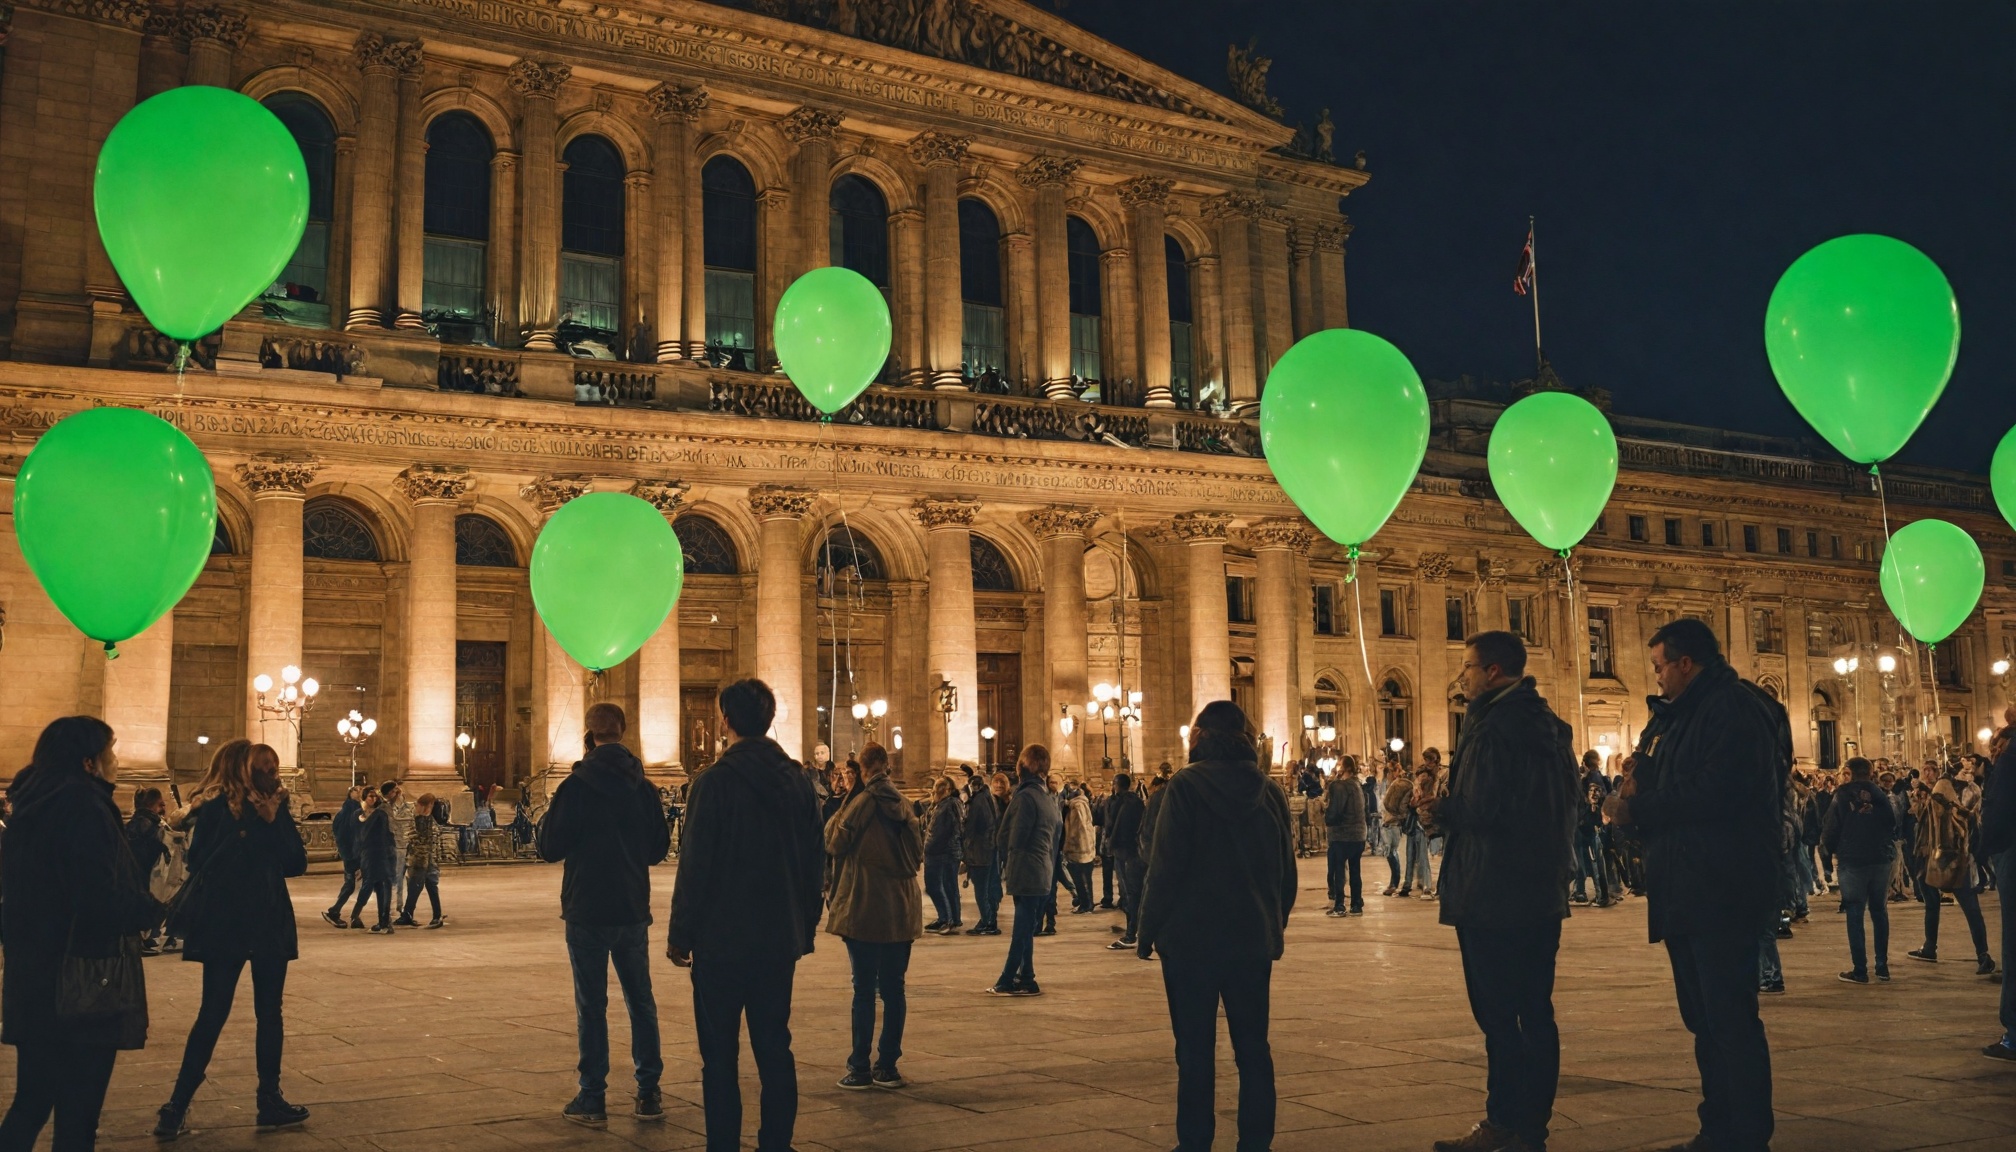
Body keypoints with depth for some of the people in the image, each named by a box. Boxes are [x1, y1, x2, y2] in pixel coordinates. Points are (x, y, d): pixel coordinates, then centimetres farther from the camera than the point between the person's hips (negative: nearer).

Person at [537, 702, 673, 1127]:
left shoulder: (577, 785, -11)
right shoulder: (642, 785, 2)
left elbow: (550, 848, -10)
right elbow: (659, 846, 10)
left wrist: (547, 818, 8)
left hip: (588, 910, -4)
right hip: (634, 909, 4)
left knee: (591, 1005, 2)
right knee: (640, 1000, 12)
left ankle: (592, 1100, 5)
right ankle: (649, 1094, 15)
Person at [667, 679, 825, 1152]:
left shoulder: (715, 781, -12)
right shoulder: (797, 780, 5)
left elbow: (695, 864, -13)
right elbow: (815, 860, 10)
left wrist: (679, 932, -4)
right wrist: (805, 926, 17)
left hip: (722, 939, -5)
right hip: (780, 939, 5)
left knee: (720, 1056, 3)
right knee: (775, 1050, 12)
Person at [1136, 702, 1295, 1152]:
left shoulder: (1186, 786, -10)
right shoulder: (1271, 792, 3)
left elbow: (1165, 865, -13)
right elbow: (1287, 872, 9)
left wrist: (1148, 931, -5)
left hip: (1192, 937, -4)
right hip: (1254, 940, 4)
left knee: (1195, 1049, 4)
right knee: (1253, 1046, 11)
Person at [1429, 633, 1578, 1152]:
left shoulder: (1491, 727, -16)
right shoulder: (1550, 726, 12)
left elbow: (1477, 810, -24)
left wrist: (1441, 807, -4)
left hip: (1492, 895, -9)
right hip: (1544, 892, 9)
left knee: (1498, 1016, -2)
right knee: (1535, 1012, 12)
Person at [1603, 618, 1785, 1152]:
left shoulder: (1734, 707, -12)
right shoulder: (1681, 714, 19)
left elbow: (1715, 793, -23)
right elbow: (1672, 788, 22)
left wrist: (1637, 809, -14)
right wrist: (1637, 788, 0)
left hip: (1723, 893, -10)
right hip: (1686, 892, 10)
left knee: (1730, 1020, -6)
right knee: (1705, 1021, 15)